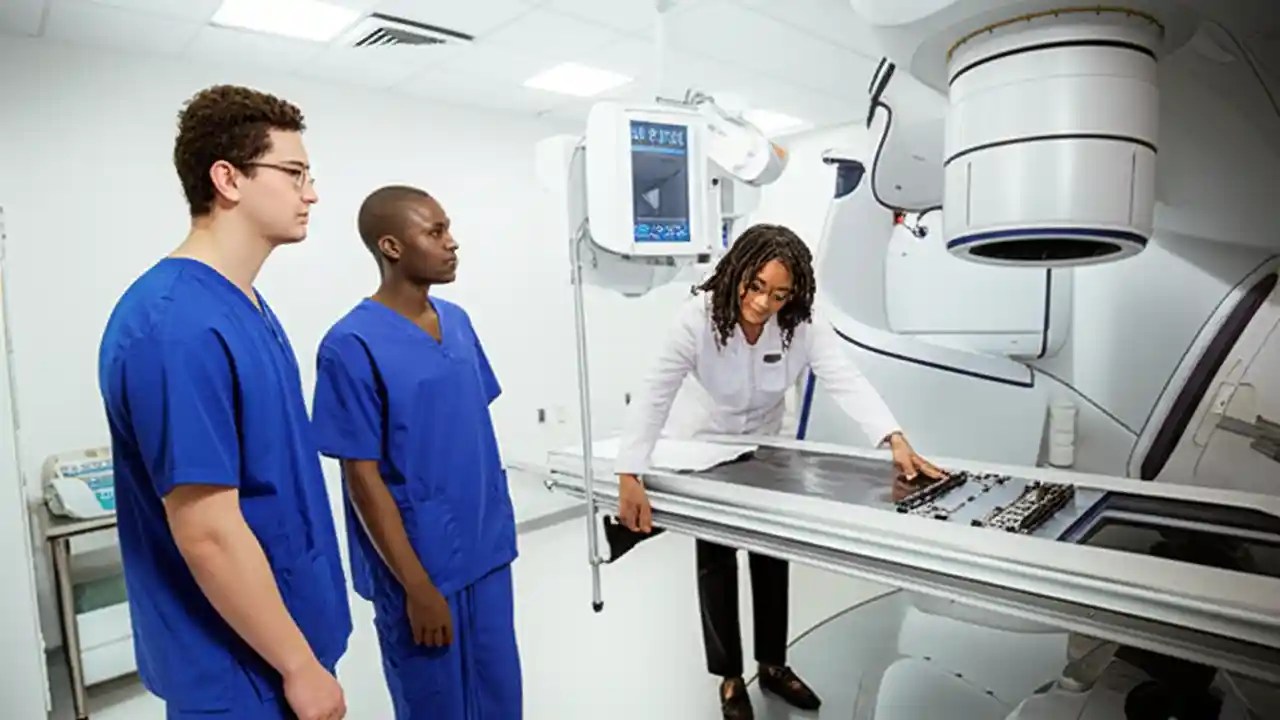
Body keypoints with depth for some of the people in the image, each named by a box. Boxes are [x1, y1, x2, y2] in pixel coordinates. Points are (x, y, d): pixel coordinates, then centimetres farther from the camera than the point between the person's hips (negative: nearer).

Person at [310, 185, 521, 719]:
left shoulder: (458, 322, 4)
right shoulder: (353, 346, -17)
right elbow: (362, 477, -15)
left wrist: (498, 529, 12)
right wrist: (417, 585, -13)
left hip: (488, 550, 6)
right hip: (420, 566, -6)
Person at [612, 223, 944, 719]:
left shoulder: (801, 324, -25)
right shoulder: (699, 315, -31)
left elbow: (846, 381, -33)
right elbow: (655, 395, -34)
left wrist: (896, 441, -50)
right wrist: (630, 478, -43)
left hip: (766, 446, 2)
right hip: (707, 446, -2)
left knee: (771, 555, 11)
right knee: (715, 561, 6)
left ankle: (773, 665, 33)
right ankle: (729, 676, 25)